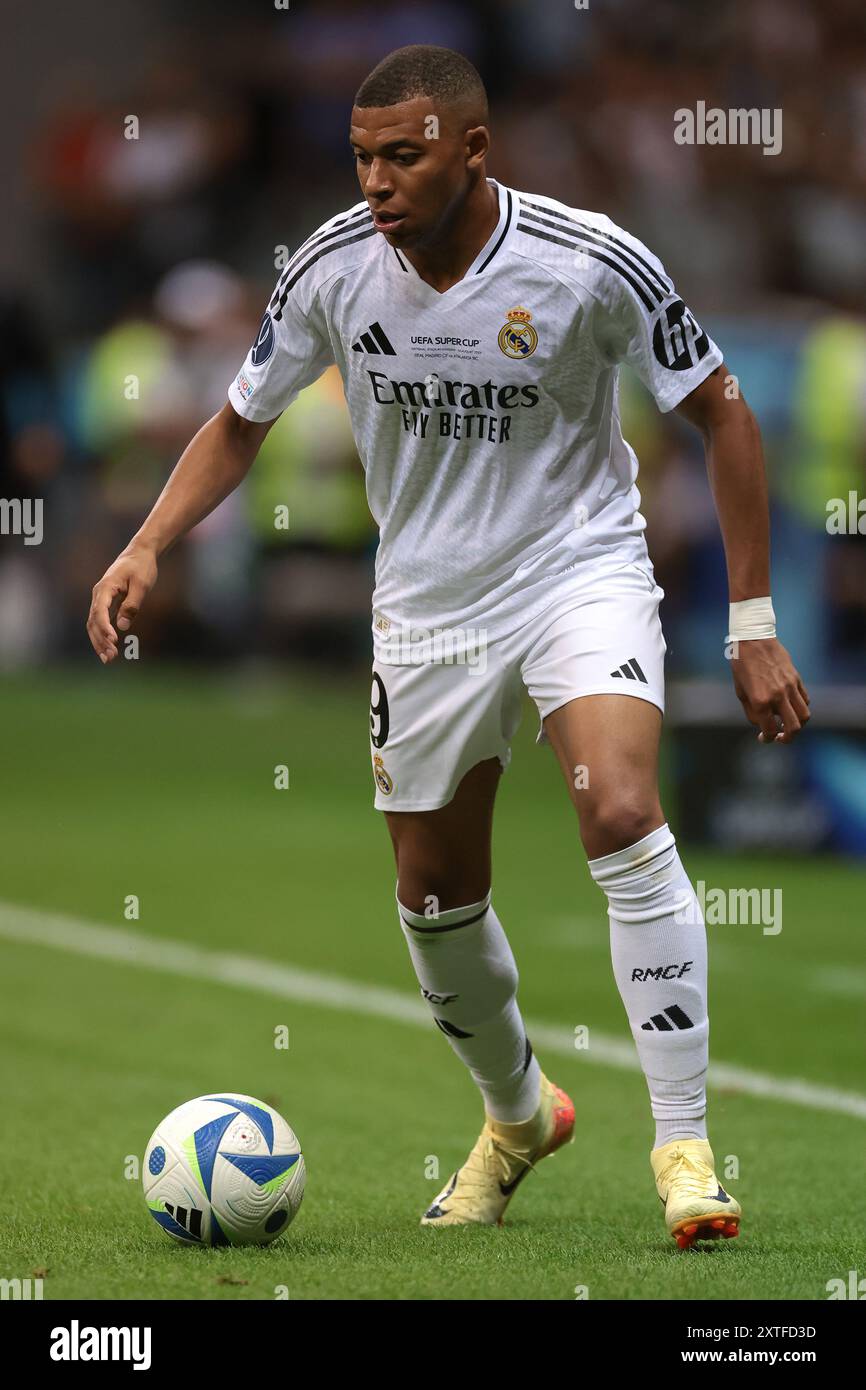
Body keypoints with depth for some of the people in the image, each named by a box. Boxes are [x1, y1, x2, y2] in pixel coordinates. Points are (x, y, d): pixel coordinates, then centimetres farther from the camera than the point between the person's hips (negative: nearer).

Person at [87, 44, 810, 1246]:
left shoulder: (593, 263, -20)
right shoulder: (333, 268, -12)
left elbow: (721, 414, -8)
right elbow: (240, 423, 5)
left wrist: (753, 625, -10)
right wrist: (148, 547, -12)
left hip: (580, 571, -4)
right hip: (427, 598, 4)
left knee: (622, 814, -28)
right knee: (435, 896, 11)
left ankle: (684, 1148, -22)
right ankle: (519, 1115, 40)